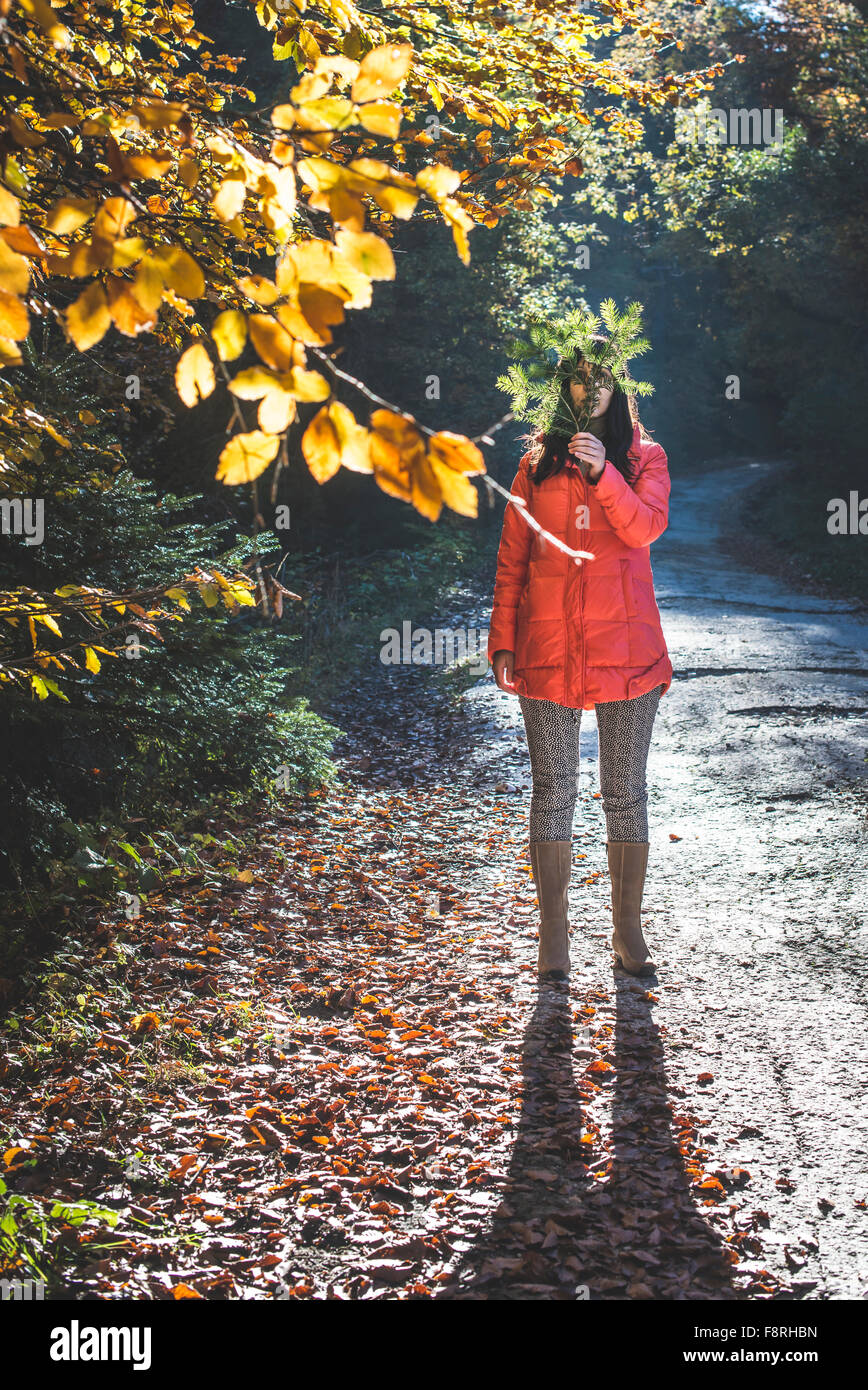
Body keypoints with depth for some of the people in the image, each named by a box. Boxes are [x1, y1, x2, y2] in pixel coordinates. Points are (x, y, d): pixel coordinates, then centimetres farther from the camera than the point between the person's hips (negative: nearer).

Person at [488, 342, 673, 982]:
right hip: (548, 647, 1)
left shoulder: (644, 458, 9)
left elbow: (648, 525, -10)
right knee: (553, 790, 1)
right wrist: (503, 640, 3)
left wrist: (603, 473, -23)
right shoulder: (536, 465, 11)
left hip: (626, 644, 0)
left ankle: (628, 932, 14)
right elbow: (511, 561, 10)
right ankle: (554, 936, 10)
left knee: (627, 792, 4)